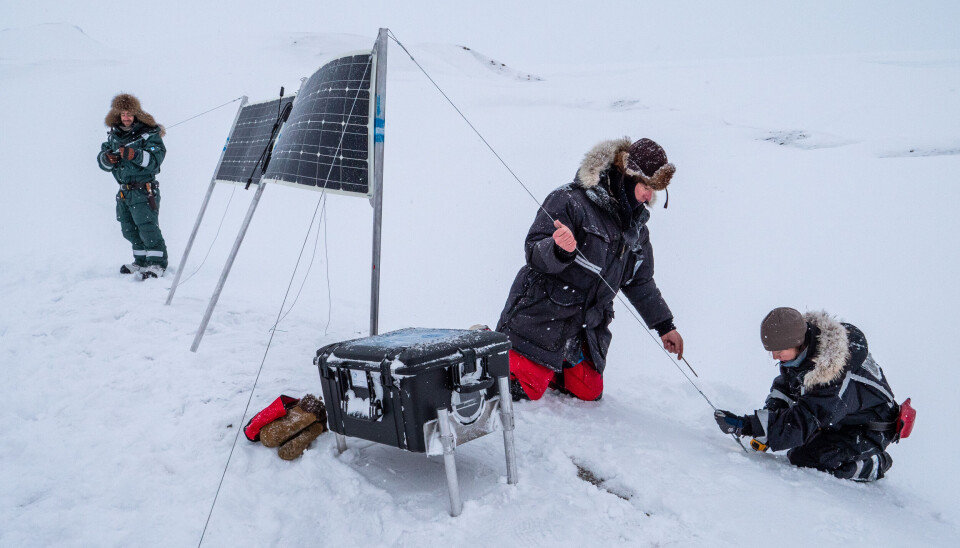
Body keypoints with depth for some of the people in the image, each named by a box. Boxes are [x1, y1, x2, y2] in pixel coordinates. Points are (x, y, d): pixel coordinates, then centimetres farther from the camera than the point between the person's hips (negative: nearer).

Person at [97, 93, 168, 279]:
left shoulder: (149, 134, -6)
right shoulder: (114, 136, 12)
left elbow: (155, 159, -17)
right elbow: (102, 161, 14)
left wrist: (135, 155, -31)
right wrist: (107, 158, -9)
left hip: (144, 190, -7)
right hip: (124, 192, 7)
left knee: (147, 227, -12)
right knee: (129, 229, 13)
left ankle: (157, 263, -6)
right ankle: (141, 261, 26)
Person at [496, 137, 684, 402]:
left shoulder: (636, 226, 11)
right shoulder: (570, 201, -14)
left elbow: (640, 282, 21)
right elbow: (533, 254, -20)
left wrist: (665, 326, 20)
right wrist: (559, 250, -41)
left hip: (587, 328, 8)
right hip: (542, 317, -7)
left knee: (589, 392, 10)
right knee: (524, 390, -10)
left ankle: (543, 366, 31)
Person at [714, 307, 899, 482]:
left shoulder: (836, 376, -36)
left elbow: (801, 423, -35)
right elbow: (785, 386, 4)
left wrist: (747, 426, -39)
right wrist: (760, 429, -9)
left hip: (869, 429, -8)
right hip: (835, 418, 8)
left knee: (803, 459, -21)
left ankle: (875, 464, 0)